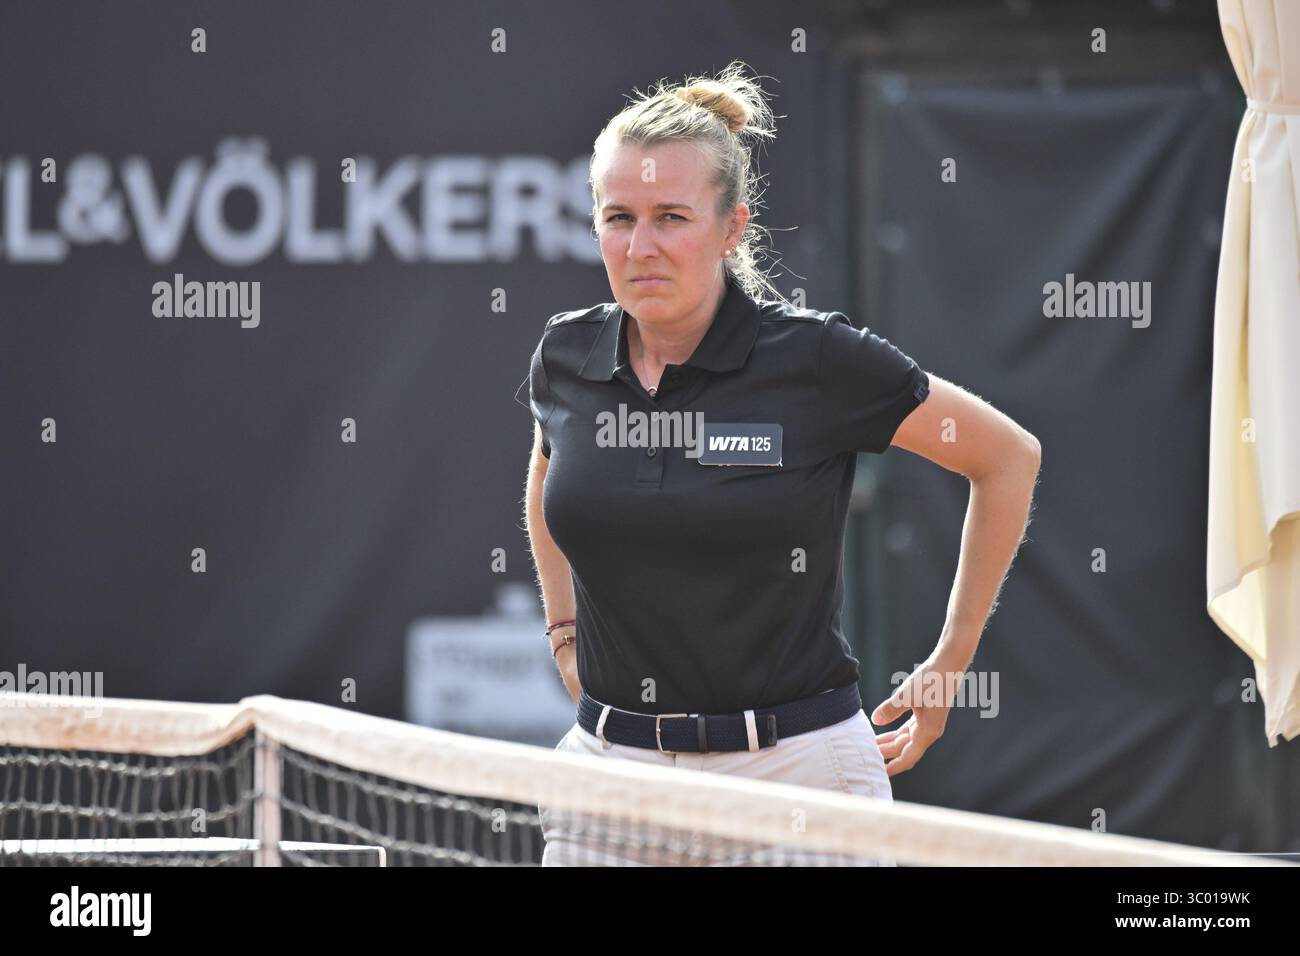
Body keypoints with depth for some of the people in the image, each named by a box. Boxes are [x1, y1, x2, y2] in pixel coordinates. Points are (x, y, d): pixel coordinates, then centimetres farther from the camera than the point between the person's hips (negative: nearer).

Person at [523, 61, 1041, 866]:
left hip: (793, 767, -4)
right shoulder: (566, 358, 3)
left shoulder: (817, 360, -10)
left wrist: (950, 664, 4)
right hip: (608, 764, 4)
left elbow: (1010, 457, 2)